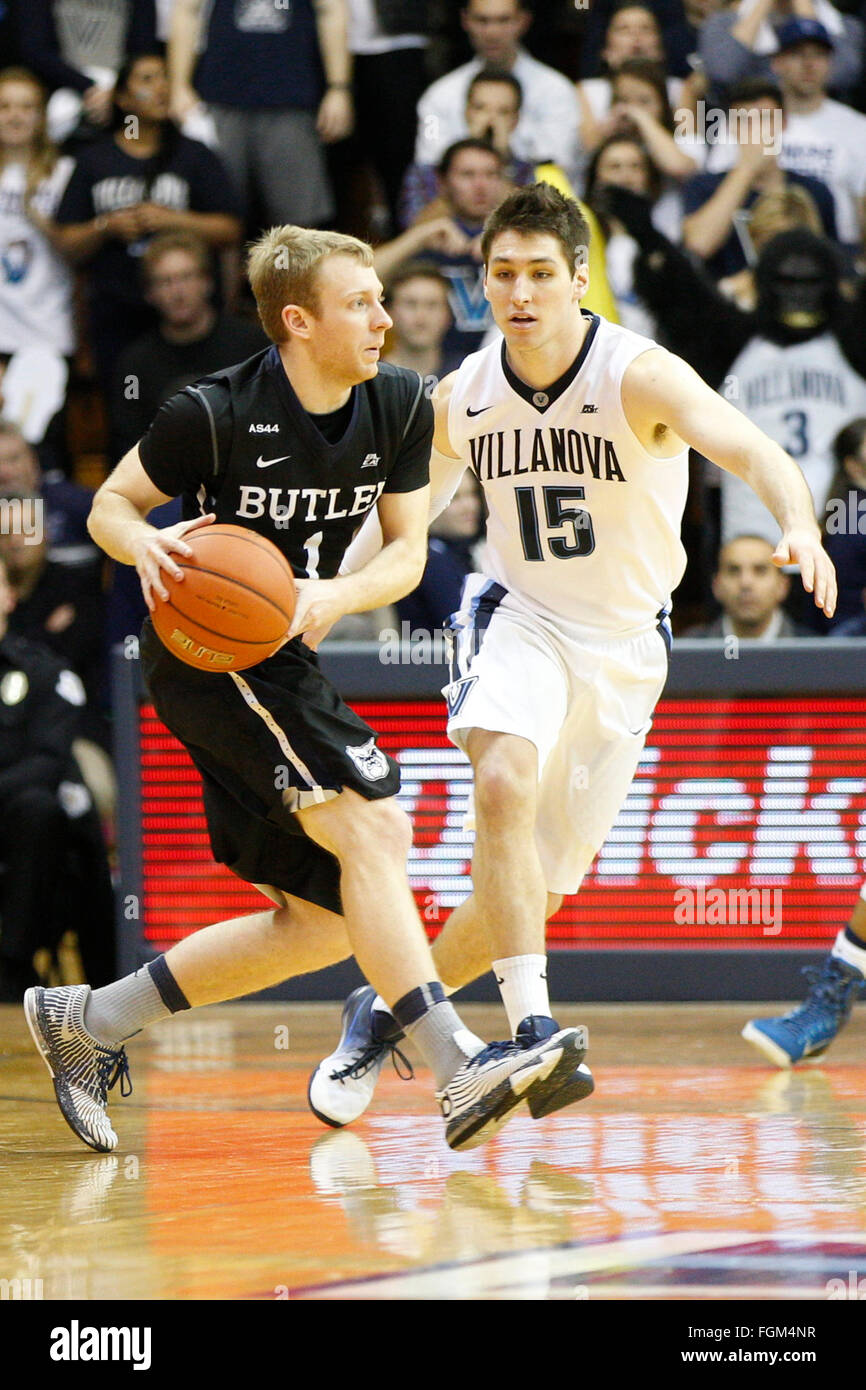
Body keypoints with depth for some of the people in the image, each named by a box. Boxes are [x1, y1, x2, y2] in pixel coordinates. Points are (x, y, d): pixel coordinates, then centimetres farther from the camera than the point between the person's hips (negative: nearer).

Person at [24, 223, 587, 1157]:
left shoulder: (400, 408, -2)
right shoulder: (214, 414, -17)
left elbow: (407, 552, 3)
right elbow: (110, 503, -3)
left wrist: (335, 598, -17)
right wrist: (144, 545, -26)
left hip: (284, 660, 8)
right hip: (202, 652, -8)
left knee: (327, 919, 7)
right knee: (371, 827, -24)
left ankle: (85, 1020, 17)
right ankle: (459, 1071, -32)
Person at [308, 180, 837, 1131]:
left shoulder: (638, 376, -21)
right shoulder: (461, 399, -7)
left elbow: (751, 451, -39)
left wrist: (799, 526, -60)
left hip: (623, 648, -1)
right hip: (522, 621, 1)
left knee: (542, 881, 3)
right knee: (504, 778, -32)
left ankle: (388, 1008, 26)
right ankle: (531, 1026, -32)